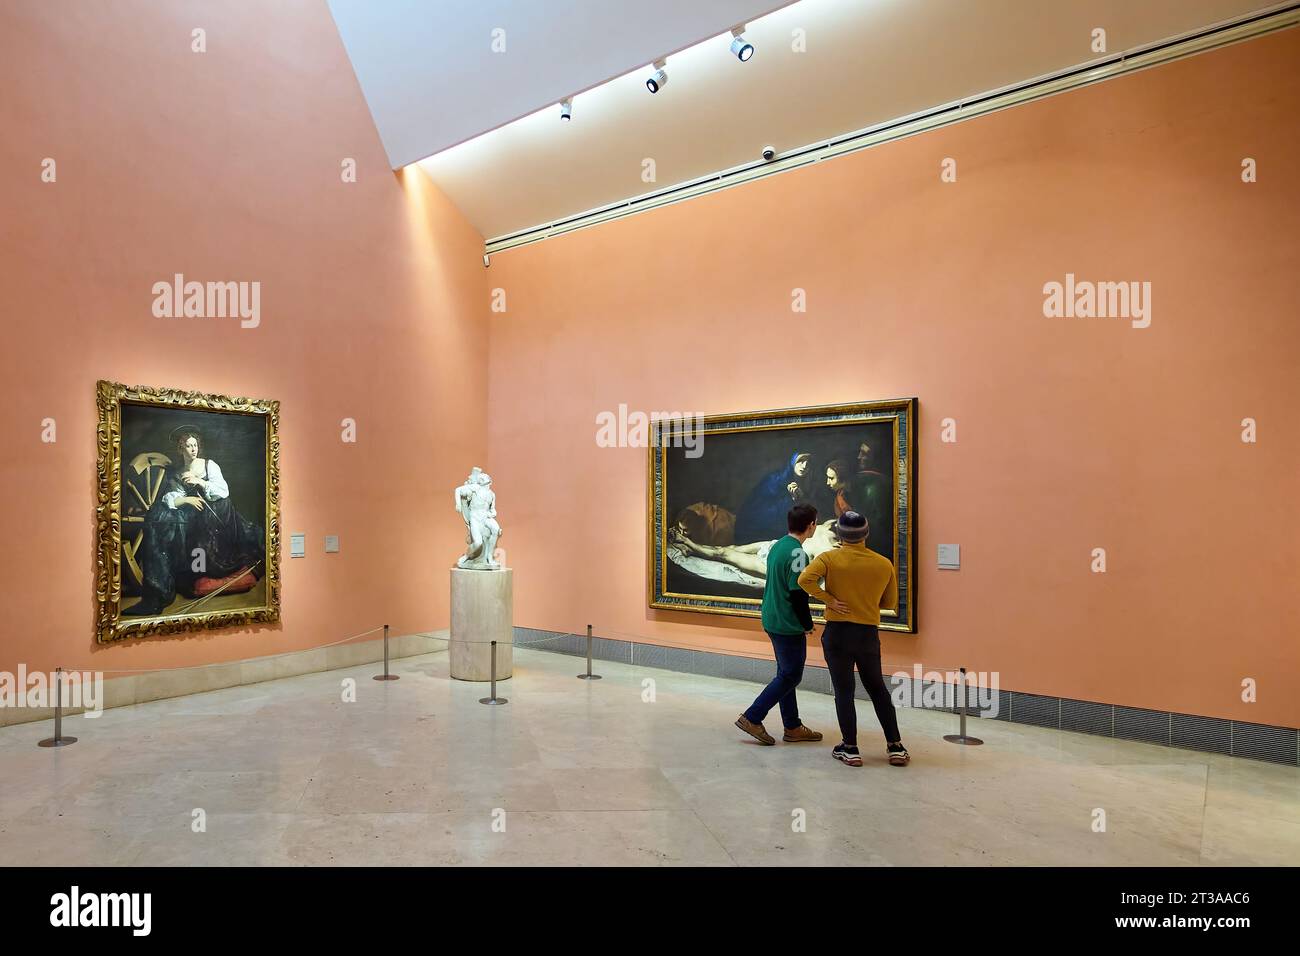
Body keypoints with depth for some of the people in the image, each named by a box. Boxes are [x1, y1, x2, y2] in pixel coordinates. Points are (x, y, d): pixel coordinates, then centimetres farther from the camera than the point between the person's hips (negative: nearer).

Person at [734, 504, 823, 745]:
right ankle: (752, 718, 4)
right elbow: (798, 594, -22)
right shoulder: (797, 553, -20)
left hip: (772, 620, 9)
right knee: (790, 676, 2)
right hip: (789, 626, -9)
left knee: (786, 673, 16)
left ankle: (793, 727, 25)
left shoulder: (776, 546, 8)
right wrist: (807, 624, -8)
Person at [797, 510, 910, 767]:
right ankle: (895, 747, 21)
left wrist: (829, 600, -14)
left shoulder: (830, 558, -9)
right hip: (869, 634, 2)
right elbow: (889, 602, 10)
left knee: (844, 691, 8)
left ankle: (850, 749, 13)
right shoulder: (884, 564, -1)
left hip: (837, 632, -2)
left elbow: (805, 579, -25)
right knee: (878, 689, 18)